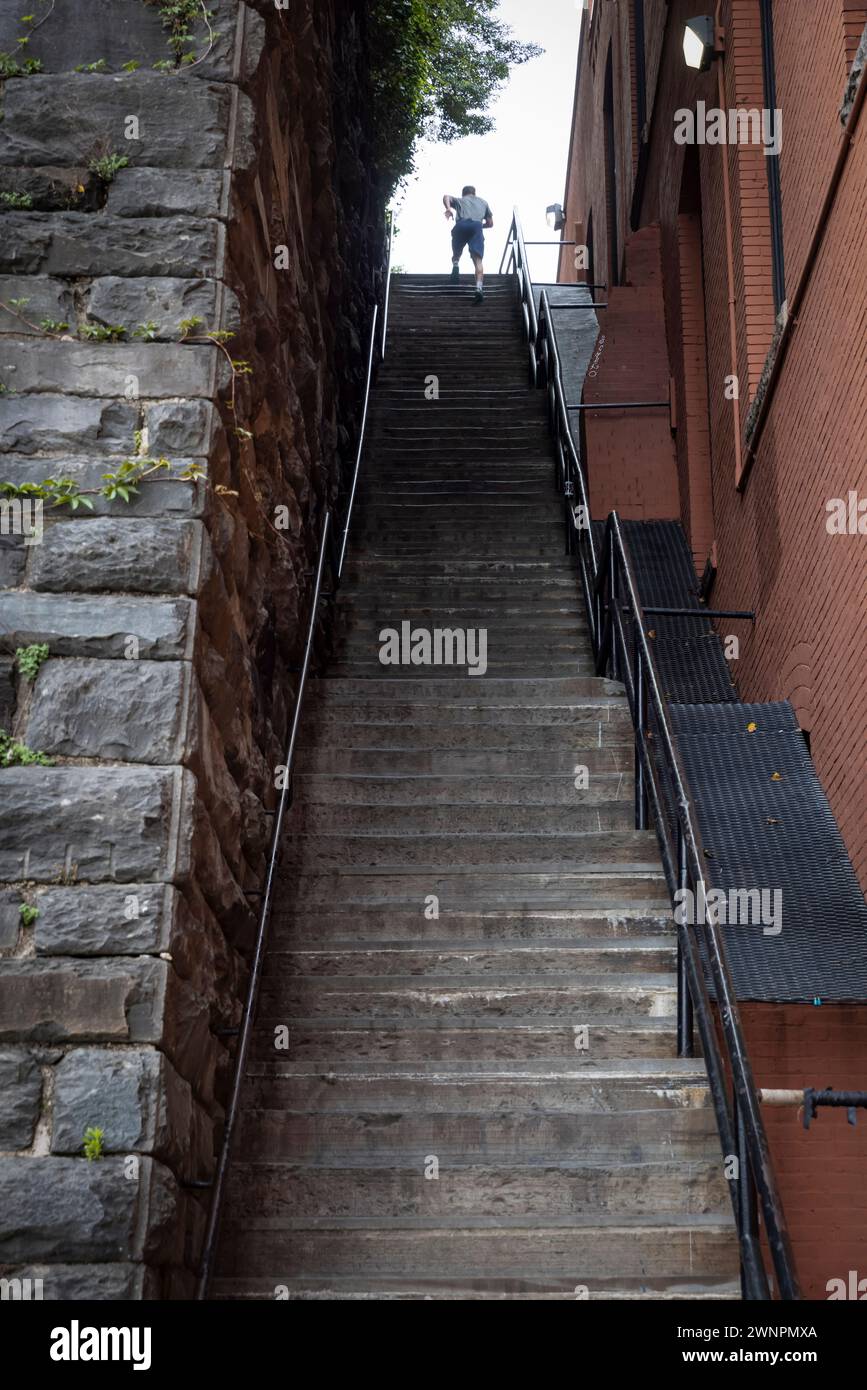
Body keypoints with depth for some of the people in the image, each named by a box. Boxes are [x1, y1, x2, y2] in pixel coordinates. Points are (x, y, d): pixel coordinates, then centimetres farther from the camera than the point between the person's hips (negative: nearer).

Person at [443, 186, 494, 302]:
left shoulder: (459, 200, 33)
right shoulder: (482, 202, 37)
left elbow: (446, 196, 13)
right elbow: (490, 223, 33)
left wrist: (448, 209, -1)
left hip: (461, 225, 0)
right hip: (476, 226, 0)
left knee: (456, 253, 23)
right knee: (478, 259, -13)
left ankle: (455, 264, -10)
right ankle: (479, 287, -33)